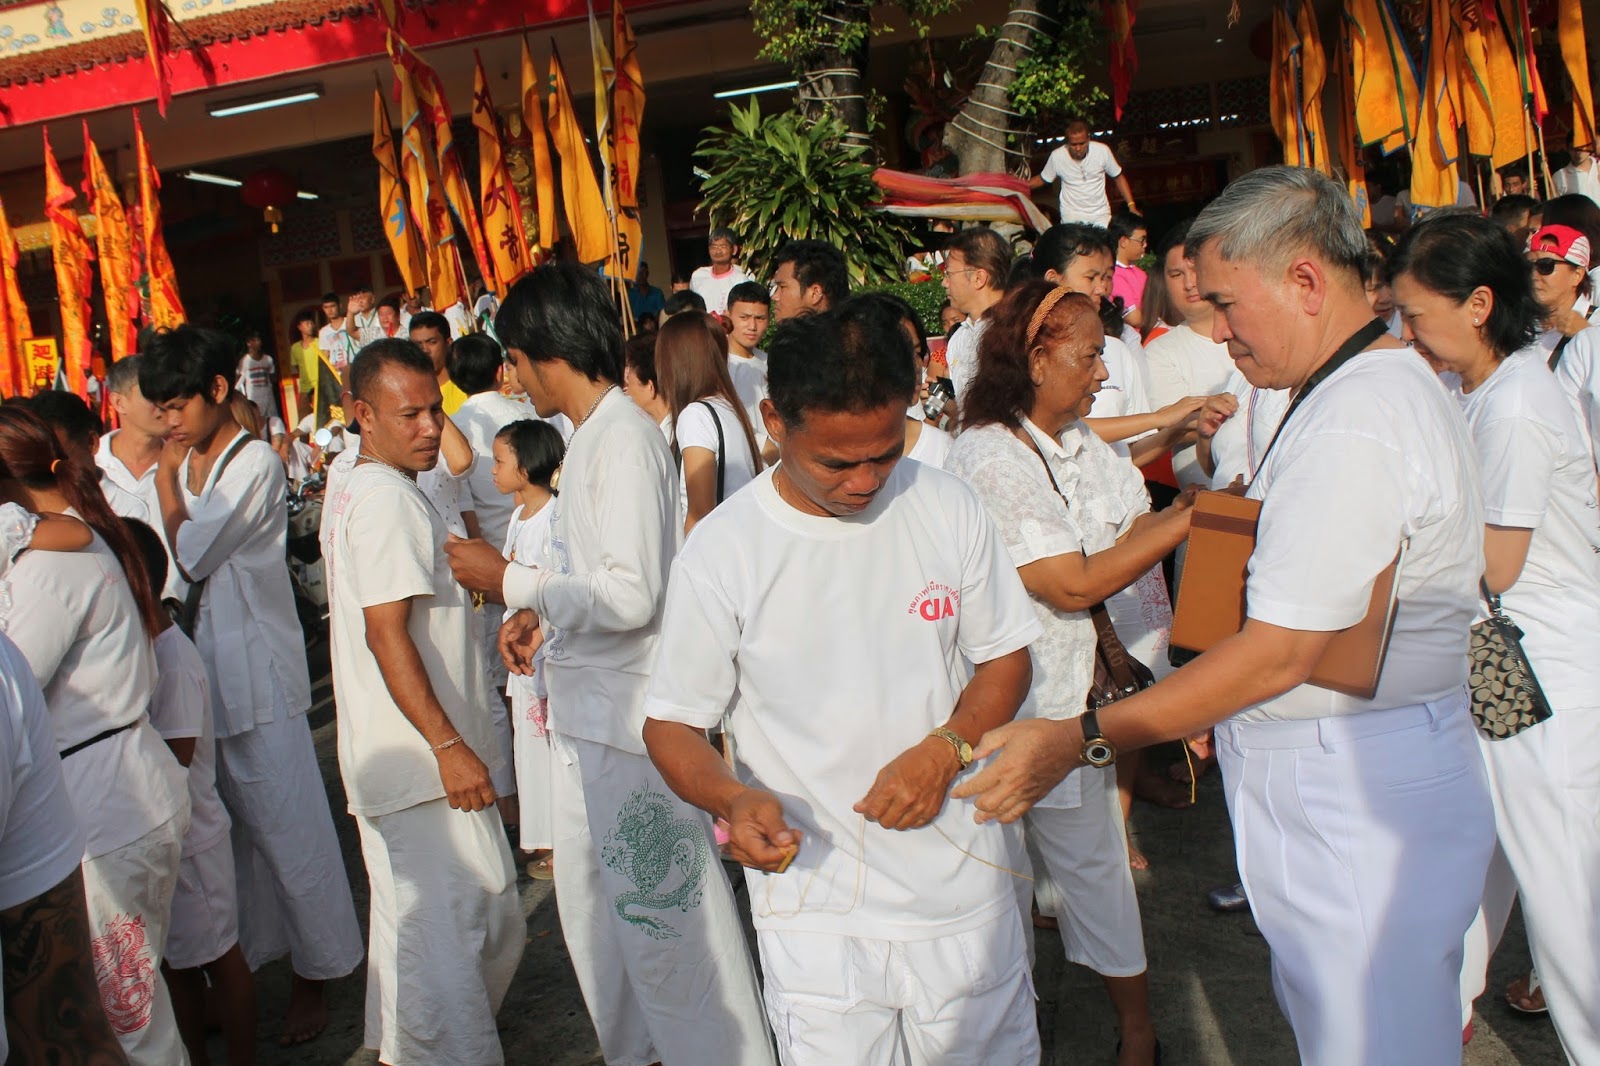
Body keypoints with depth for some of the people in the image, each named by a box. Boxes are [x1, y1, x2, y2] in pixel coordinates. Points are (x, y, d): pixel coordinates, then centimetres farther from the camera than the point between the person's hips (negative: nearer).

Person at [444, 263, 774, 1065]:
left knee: (661, 914, 2)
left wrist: (510, 581, -17)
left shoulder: (624, 437, -18)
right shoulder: (589, 436, 12)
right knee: (592, 907, 22)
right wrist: (542, 614, 4)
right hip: (584, 712, 10)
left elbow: (632, 595, -25)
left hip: (630, 715, -10)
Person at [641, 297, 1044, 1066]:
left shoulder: (947, 507, -6)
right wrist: (733, 799, -25)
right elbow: (671, 725, -4)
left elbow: (1005, 659, 5)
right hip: (814, 904, -2)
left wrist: (945, 748, -14)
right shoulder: (721, 553, -12)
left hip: (961, 882, 3)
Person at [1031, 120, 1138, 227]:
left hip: (1101, 214, 1)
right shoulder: (1057, 156, -12)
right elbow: (1042, 179, 5)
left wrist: (1131, 205, -5)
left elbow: (1118, 177, 1)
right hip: (1071, 217, -1)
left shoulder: (1103, 151, -12)